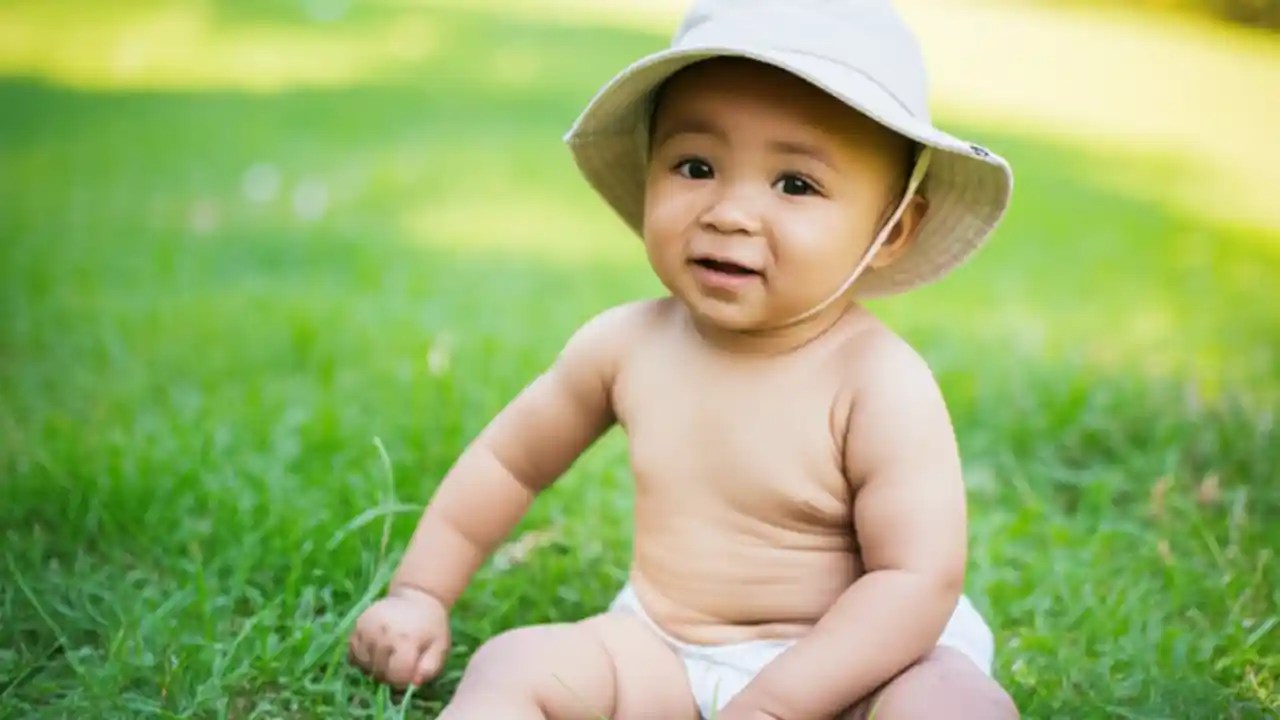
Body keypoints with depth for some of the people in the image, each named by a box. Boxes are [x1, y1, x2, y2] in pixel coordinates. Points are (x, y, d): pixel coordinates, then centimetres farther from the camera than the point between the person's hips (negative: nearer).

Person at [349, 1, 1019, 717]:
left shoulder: (881, 384, -20)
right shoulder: (626, 345, -5)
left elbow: (918, 578, -22)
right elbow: (509, 460, 11)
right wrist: (420, 595, 13)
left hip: (841, 662, -4)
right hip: (662, 657, 4)